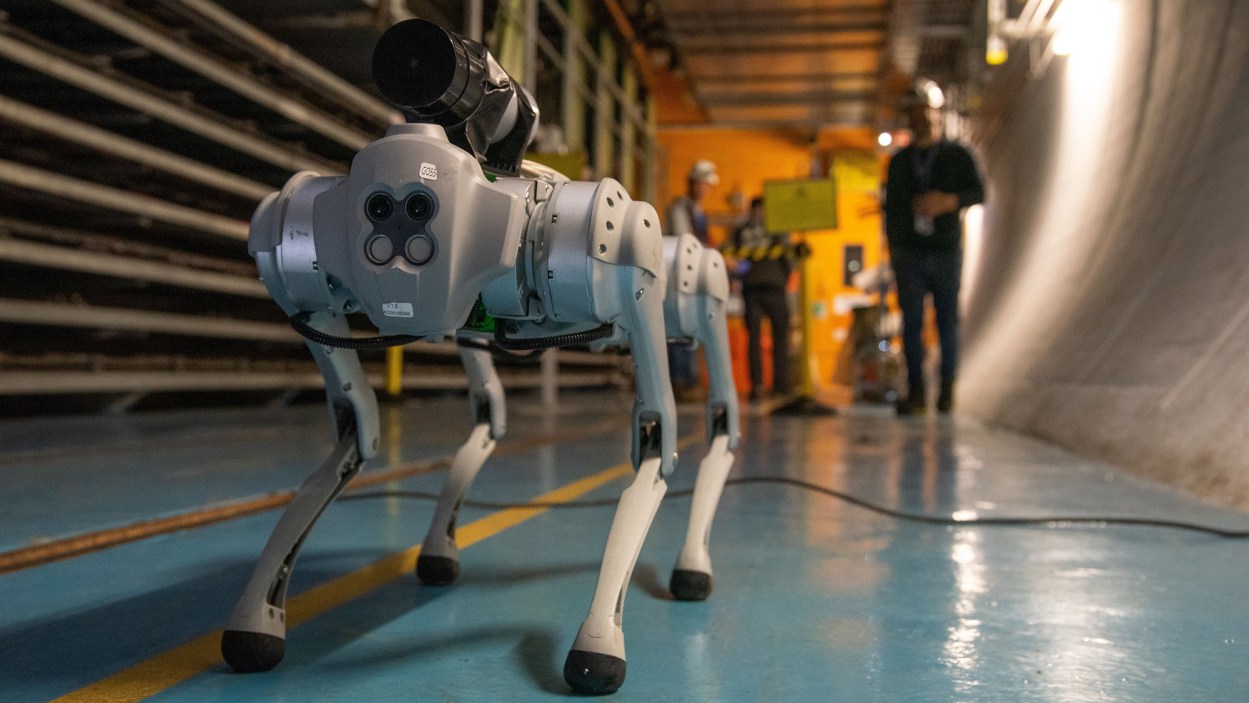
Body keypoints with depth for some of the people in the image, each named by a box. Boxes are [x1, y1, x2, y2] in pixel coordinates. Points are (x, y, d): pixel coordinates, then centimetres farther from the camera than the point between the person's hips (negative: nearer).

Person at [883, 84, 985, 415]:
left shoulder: (958, 155, 8)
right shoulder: (899, 160, 15)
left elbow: (979, 193, 0)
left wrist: (948, 201, -19)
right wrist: (891, 247, 9)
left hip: (946, 251, -1)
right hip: (909, 253, 1)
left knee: (948, 320, 0)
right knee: (911, 321, -5)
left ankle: (947, 389, 6)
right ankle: (915, 391, -3)